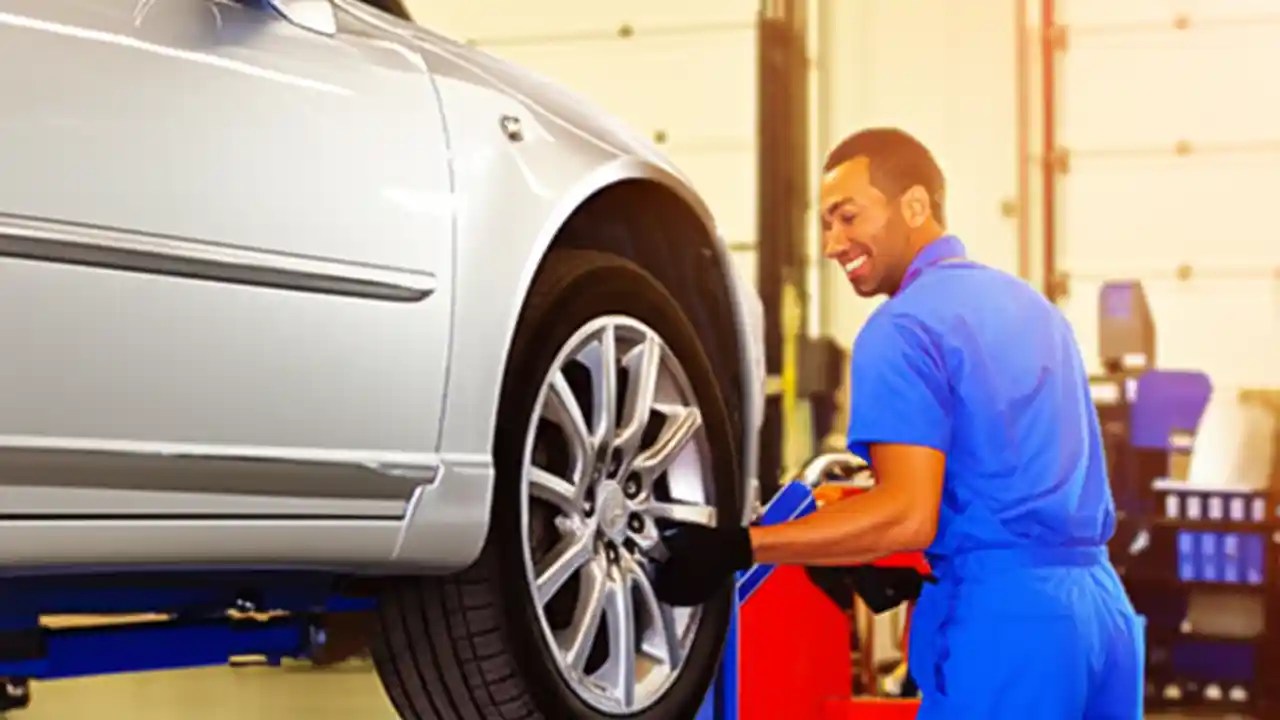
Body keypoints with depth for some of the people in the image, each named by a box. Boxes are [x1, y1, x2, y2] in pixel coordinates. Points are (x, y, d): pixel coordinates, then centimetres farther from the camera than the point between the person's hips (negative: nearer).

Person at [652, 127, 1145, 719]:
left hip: (1009, 619, -8)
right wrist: (907, 562, 22)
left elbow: (907, 515, -19)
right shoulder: (1029, 303, 18)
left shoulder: (905, 328, -9)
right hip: (1101, 607, 9)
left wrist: (736, 549, -18)